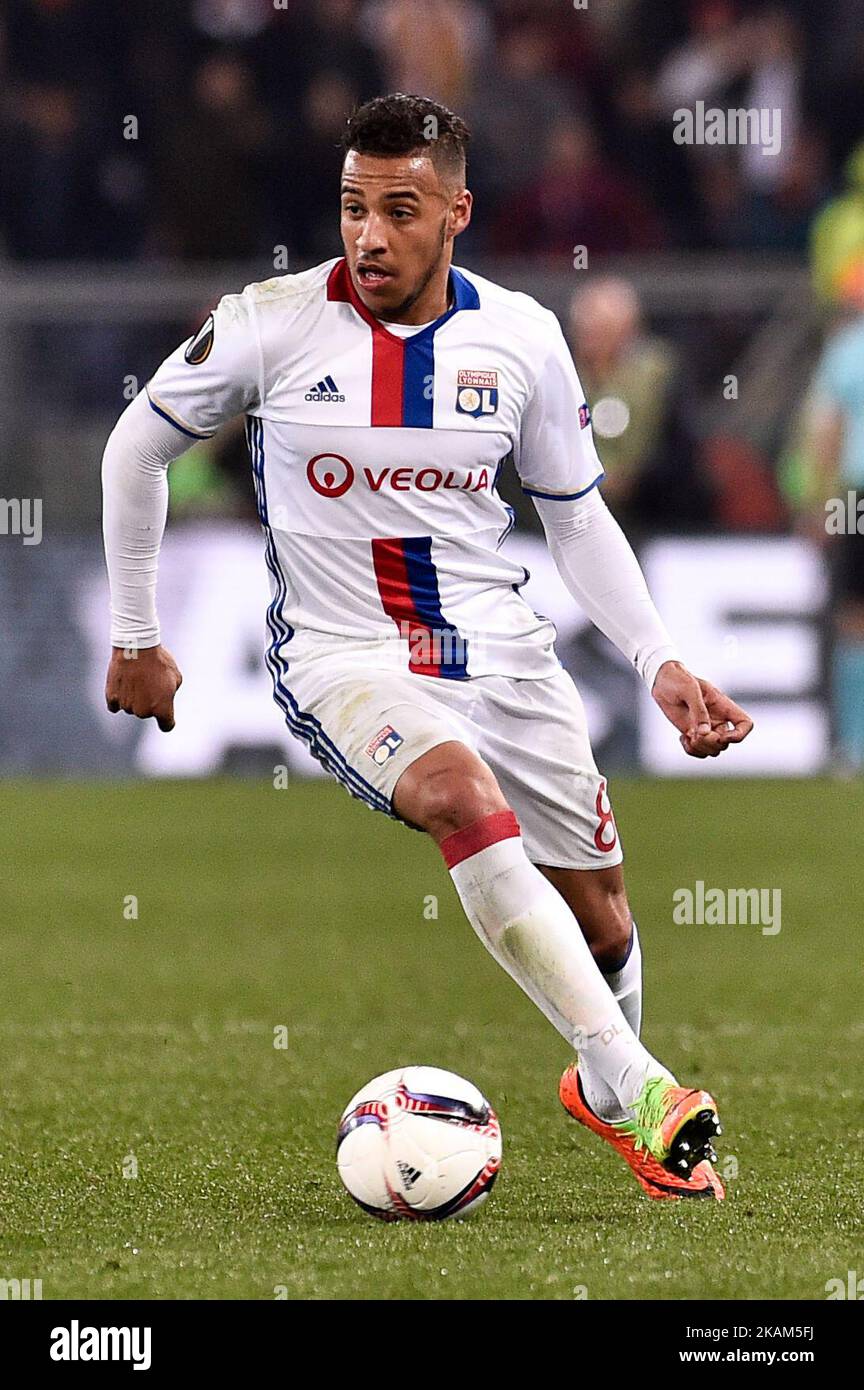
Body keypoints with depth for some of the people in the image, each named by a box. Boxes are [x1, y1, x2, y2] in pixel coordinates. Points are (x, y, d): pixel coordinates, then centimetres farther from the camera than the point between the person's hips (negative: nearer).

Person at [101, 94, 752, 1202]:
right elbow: (138, 446, 5)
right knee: (464, 798, -34)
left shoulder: (522, 337, -2)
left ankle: (605, 1087, 41)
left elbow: (576, 518, 9)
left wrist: (660, 663, -2)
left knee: (598, 914, 8)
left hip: (500, 647, 4)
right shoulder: (274, 323, -10)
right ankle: (633, 1089, -36)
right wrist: (136, 639, 8)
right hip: (342, 657, -4)